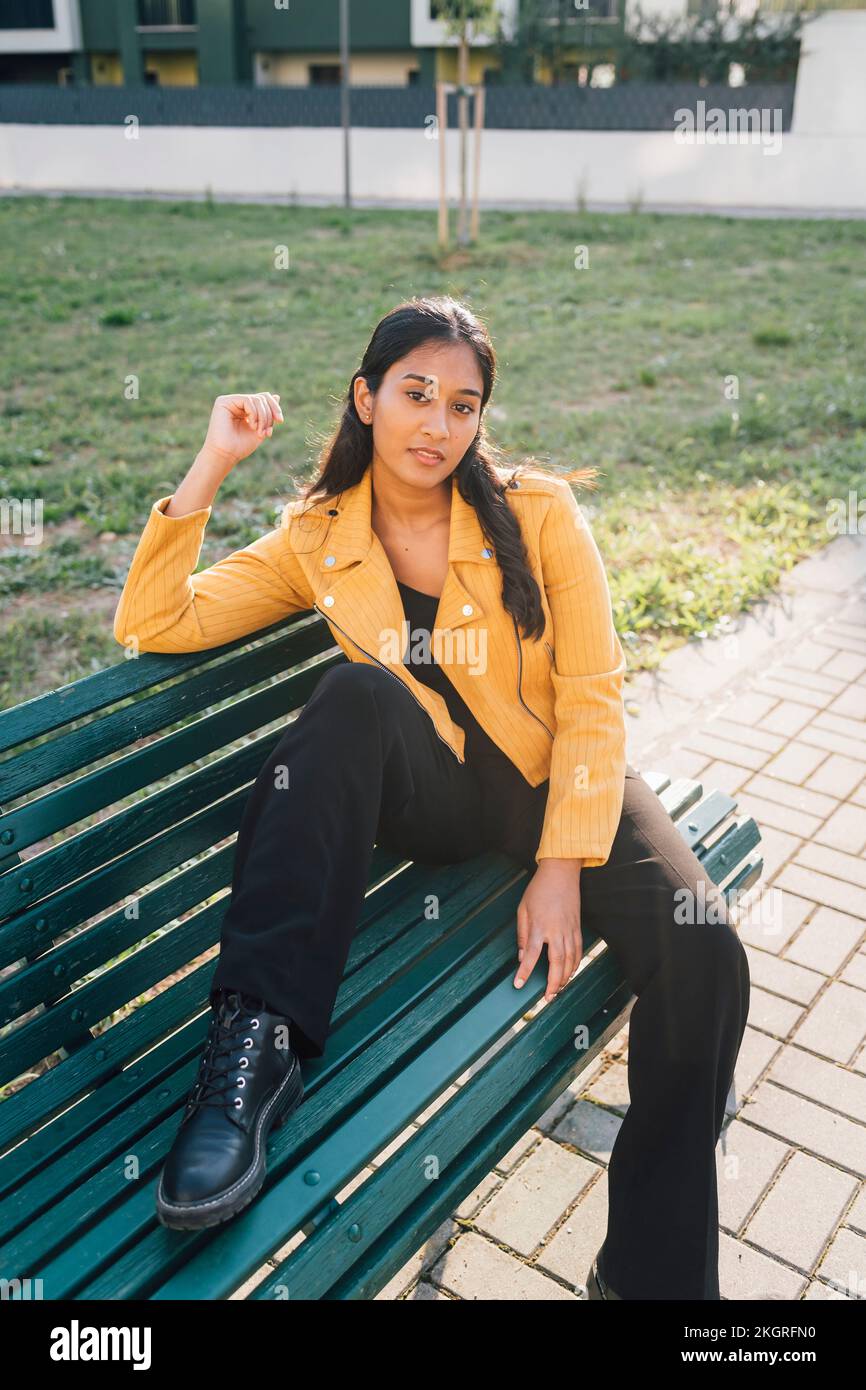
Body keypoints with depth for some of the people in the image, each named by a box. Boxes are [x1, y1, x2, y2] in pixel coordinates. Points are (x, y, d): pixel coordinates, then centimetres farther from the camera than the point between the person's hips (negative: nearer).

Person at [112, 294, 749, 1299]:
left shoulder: (539, 514, -6)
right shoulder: (316, 539, 0)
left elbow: (592, 699, -8)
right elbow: (152, 625, -6)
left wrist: (562, 870, -18)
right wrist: (211, 466, -12)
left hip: (553, 783, 0)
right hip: (425, 793, 1)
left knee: (701, 953, -26)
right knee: (357, 691, -32)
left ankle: (650, 1270, -6)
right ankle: (258, 1043, -31)